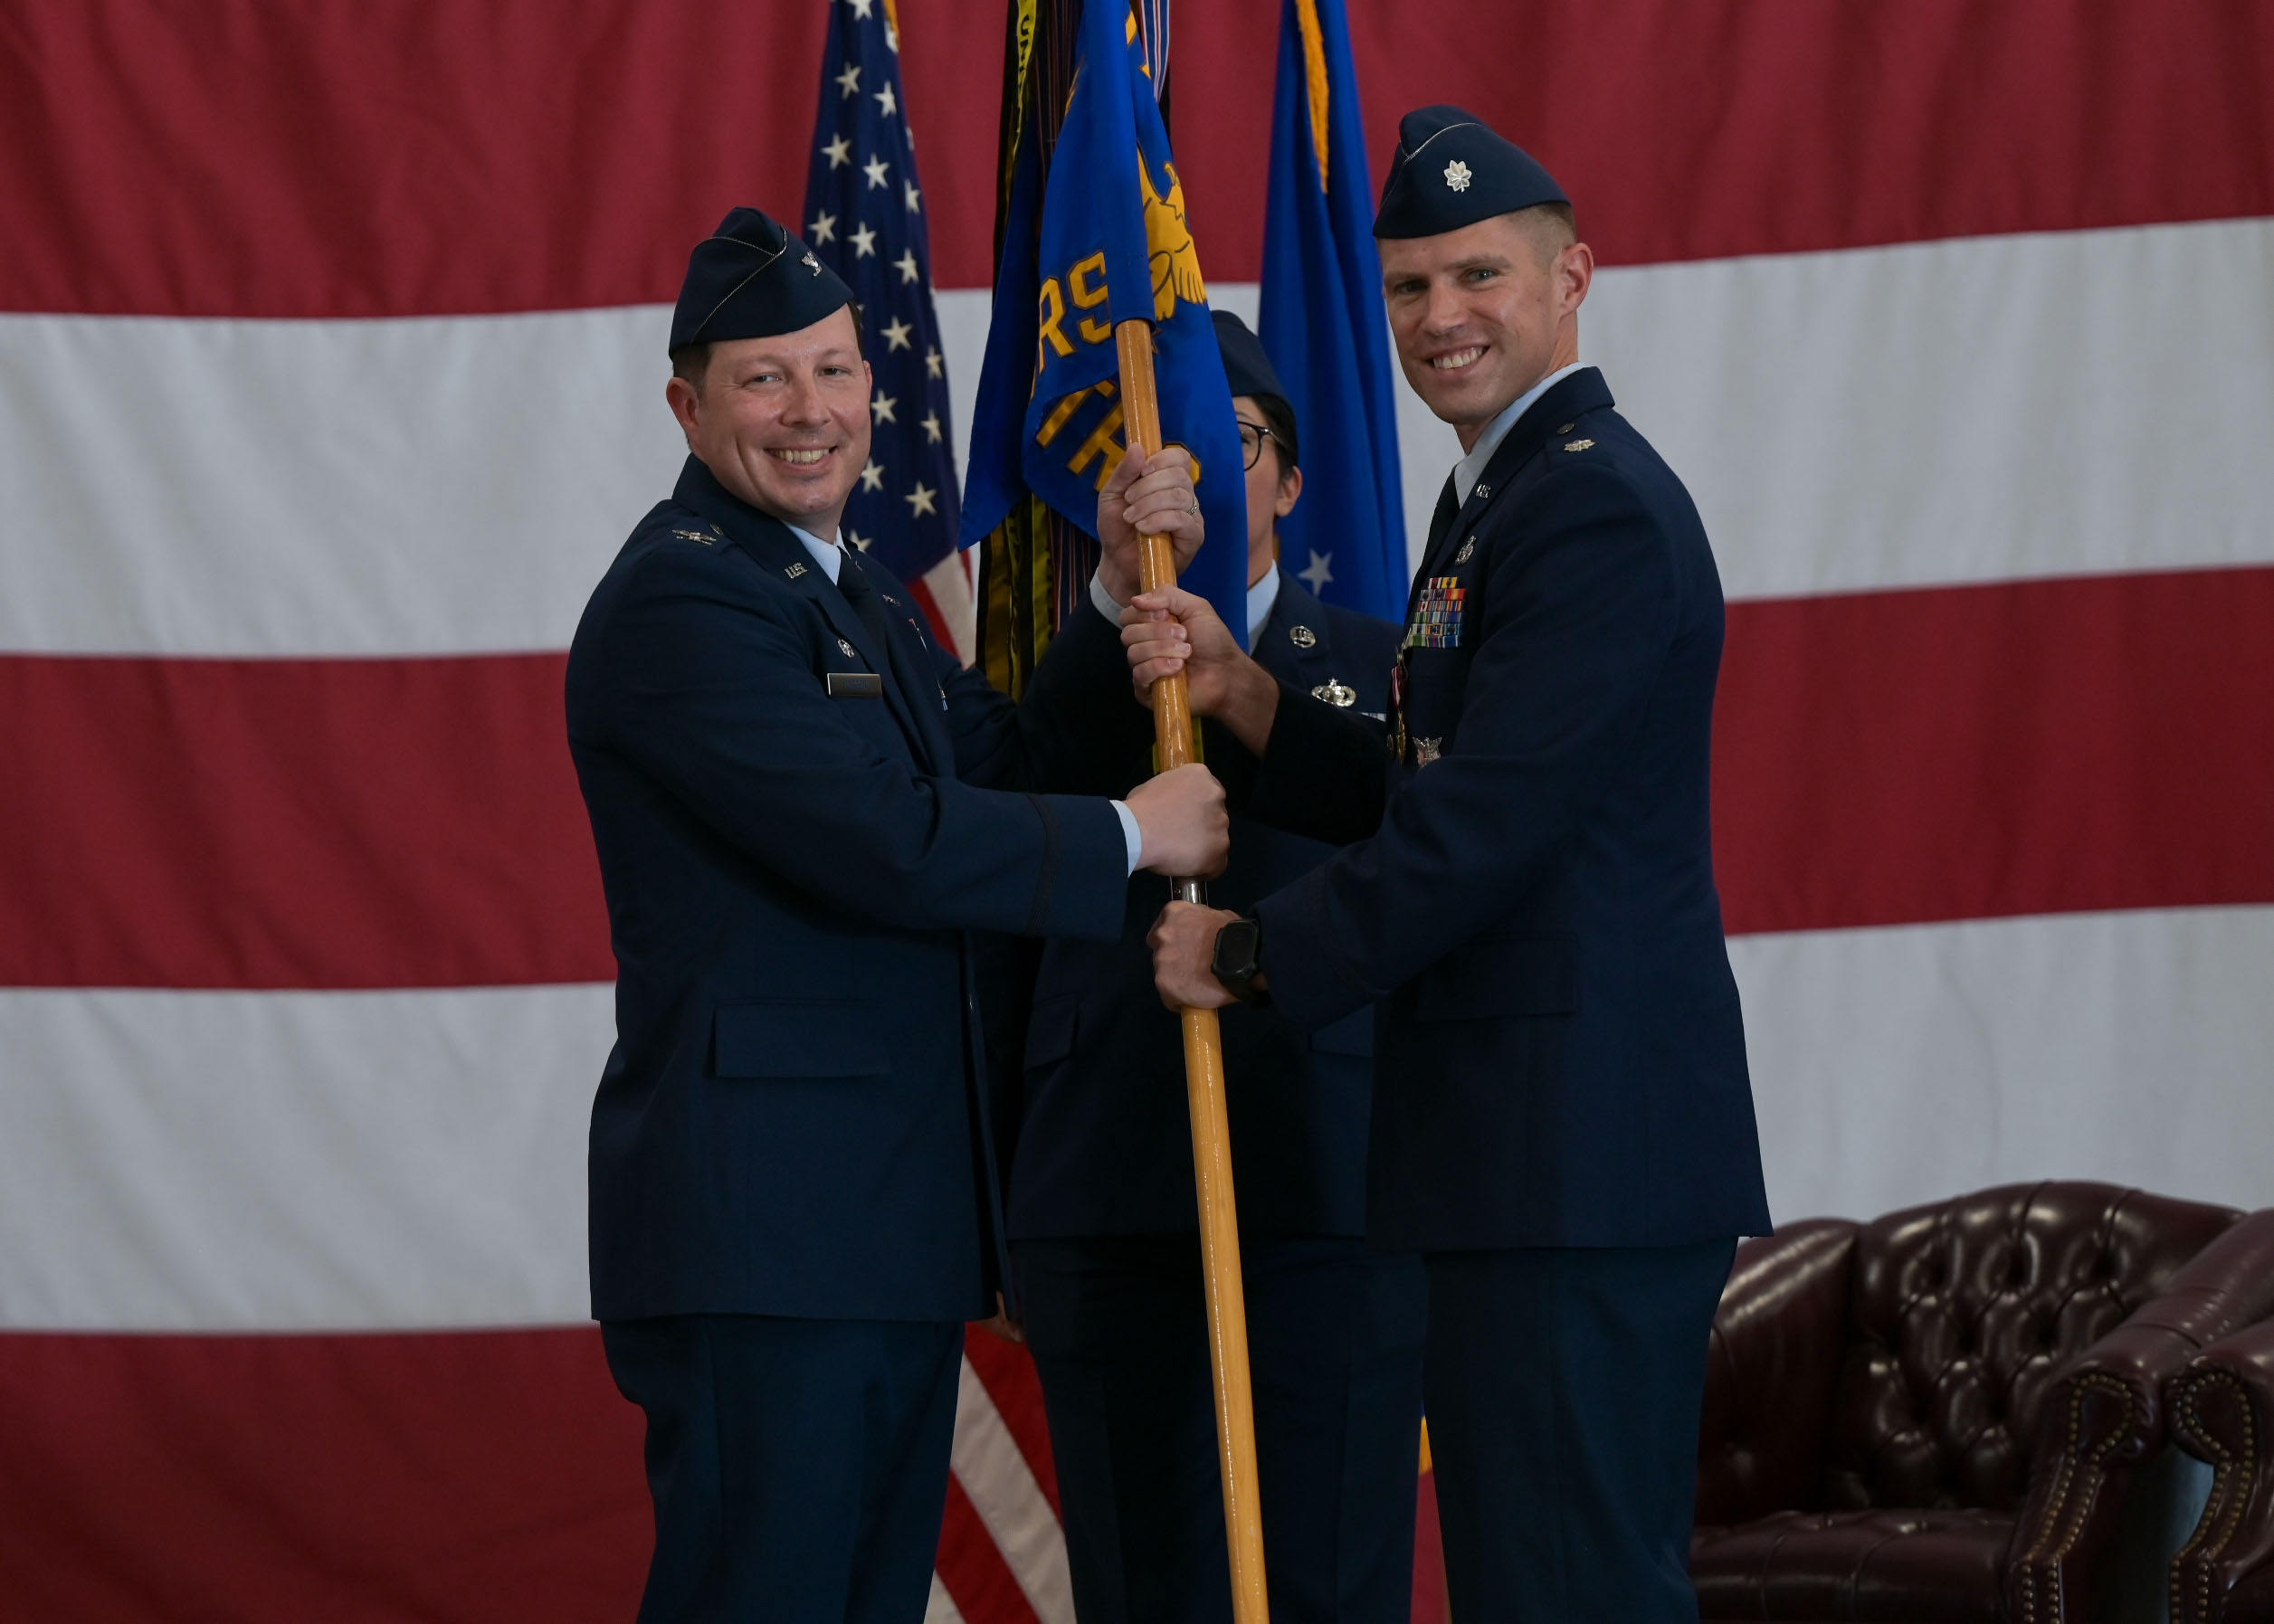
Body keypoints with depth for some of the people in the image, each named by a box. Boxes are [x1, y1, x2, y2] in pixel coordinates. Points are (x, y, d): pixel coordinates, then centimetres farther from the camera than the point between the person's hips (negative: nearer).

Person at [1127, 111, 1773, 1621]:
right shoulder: (1500, 494, 20)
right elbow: (1422, 798, 20)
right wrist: (1239, 693, 6)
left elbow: (1482, 829, -19)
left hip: (1585, 1147, -11)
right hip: (1546, 1158, 11)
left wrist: (1255, 955, -7)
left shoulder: (1598, 508, -14)